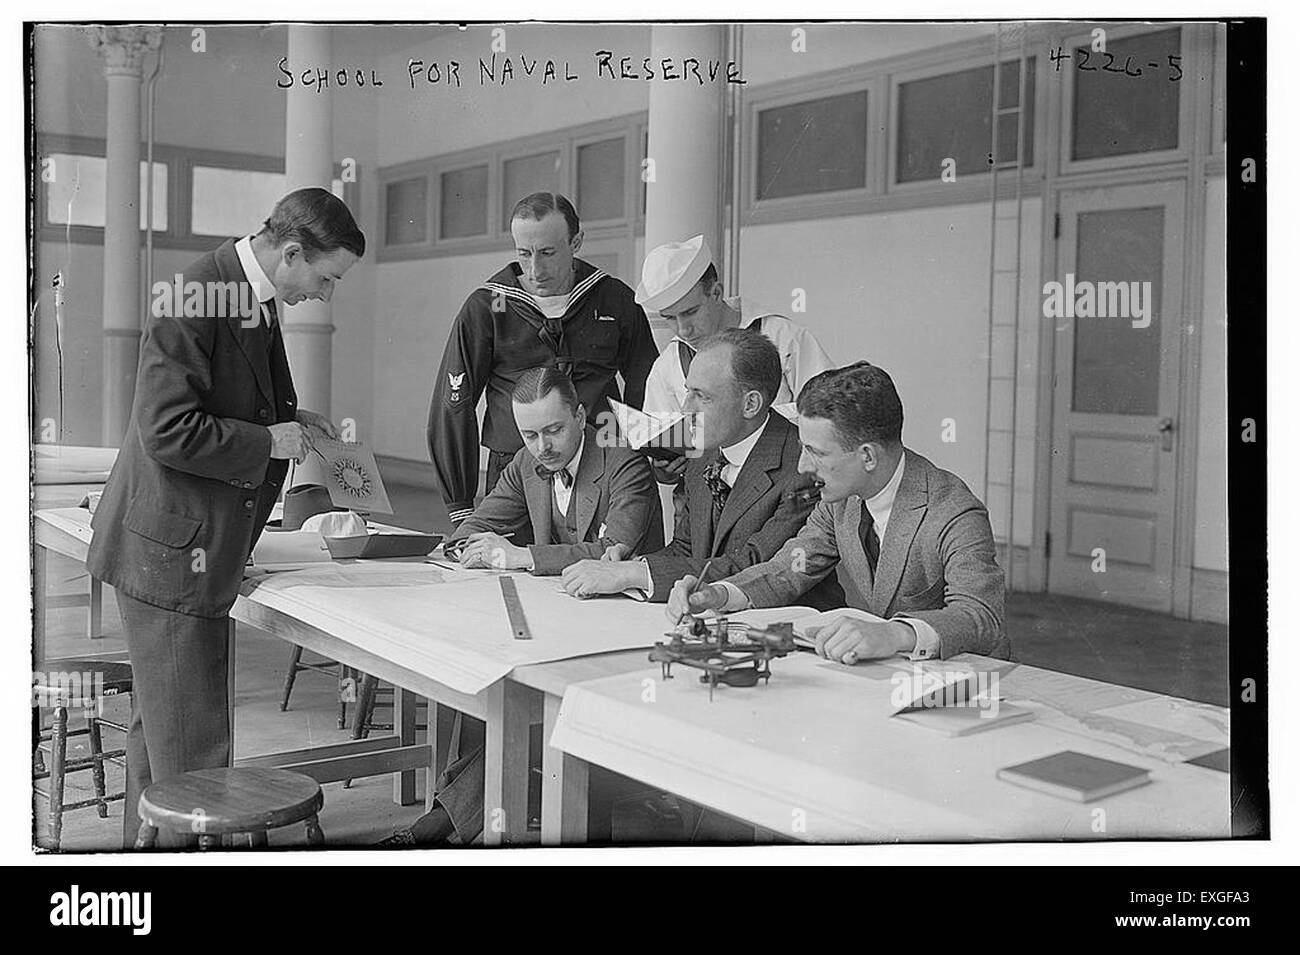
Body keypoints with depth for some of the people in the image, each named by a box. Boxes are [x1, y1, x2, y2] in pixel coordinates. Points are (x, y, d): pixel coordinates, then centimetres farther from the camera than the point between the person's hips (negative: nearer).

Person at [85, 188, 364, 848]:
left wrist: (286, 416, 10)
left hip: (193, 548, 10)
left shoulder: (252, 297, 10)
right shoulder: (194, 302, -21)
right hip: (171, 550, -10)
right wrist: (269, 440, -16)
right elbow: (168, 432, -24)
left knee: (158, 725, 22)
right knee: (193, 745, -4)